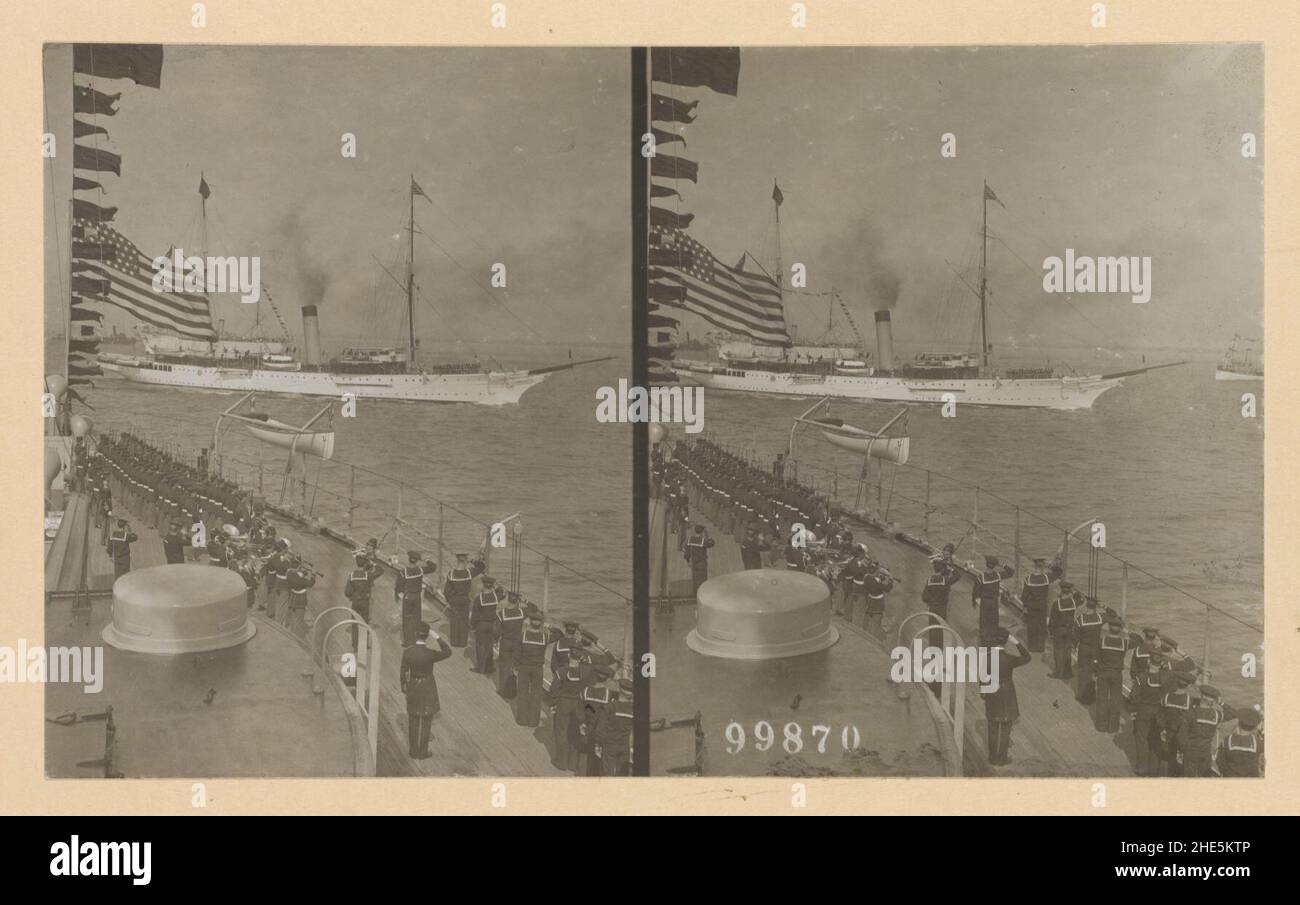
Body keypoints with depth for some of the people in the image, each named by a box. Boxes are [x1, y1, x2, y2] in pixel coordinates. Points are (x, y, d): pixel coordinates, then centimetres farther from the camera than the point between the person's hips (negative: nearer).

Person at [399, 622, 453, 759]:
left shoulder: (407, 653, -16)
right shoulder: (430, 654, -25)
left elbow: (403, 673, -6)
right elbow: (448, 652, -8)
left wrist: (404, 689, 10)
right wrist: (437, 637, -15)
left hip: (413, 687, 3)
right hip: (428, 689, -3)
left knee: (413, 720, 19)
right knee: (426, 721, 12)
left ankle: (413, 751, 27)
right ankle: (422, 753, 19)